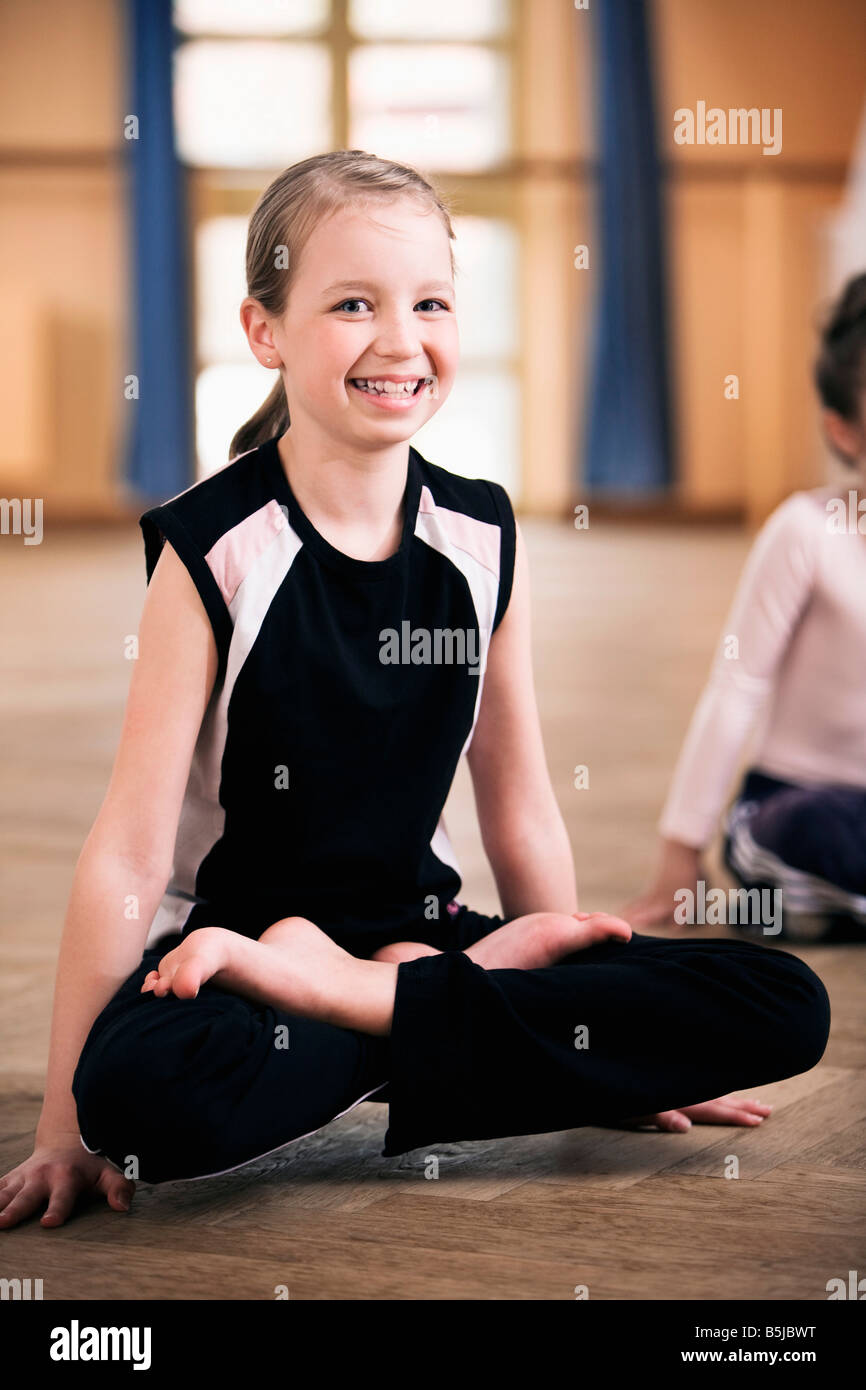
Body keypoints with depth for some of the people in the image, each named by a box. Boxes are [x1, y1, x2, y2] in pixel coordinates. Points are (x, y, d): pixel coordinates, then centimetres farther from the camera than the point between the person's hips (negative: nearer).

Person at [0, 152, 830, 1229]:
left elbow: (520, 808, 10)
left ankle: (361, 993, -13)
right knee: (143, 1090, -41)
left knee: (786, 1007, -13)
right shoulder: (215, 548, -12)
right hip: (232, 937, -4)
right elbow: (130, 846, -14)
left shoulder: (483, 540, 2)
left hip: (415, 923, 5)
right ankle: (465, 1000, -15)